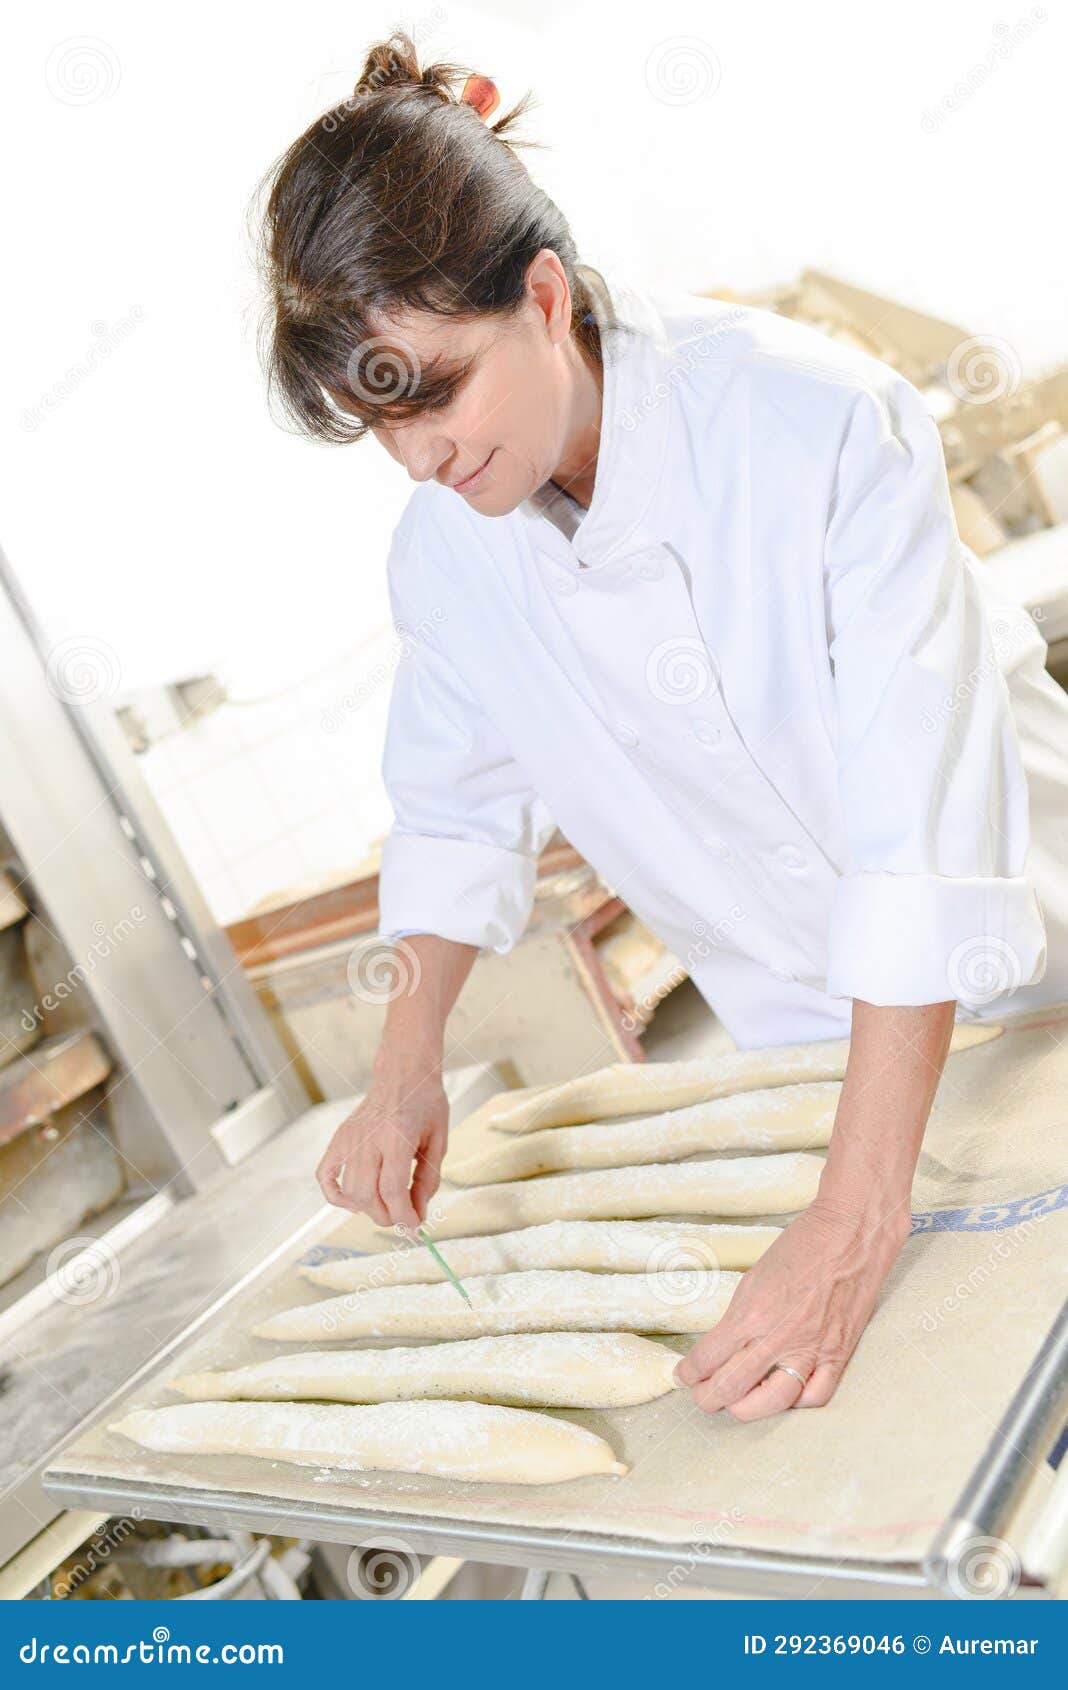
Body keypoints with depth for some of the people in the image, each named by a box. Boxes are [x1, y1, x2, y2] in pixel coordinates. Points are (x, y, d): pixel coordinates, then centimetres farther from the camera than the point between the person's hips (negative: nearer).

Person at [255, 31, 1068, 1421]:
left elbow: (925, 835, -33)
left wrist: (855, 1227, -36)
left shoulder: (816, 424, -29)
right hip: (799, 1038, 3)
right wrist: (408, 1070, -10)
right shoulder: (445, 547, -13)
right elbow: (459, 806, 1)